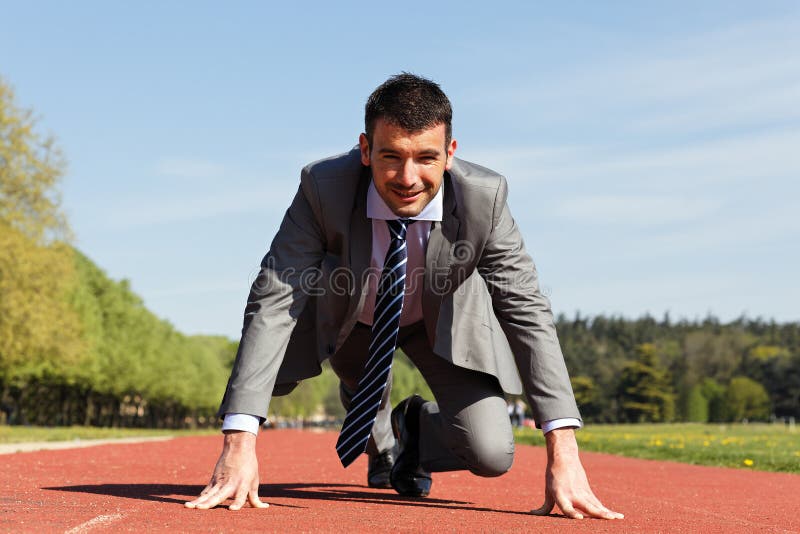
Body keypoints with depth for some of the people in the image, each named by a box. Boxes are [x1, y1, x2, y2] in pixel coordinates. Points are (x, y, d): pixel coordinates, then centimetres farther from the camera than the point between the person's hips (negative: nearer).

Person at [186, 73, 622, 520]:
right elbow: (274, 302, -36)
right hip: (349, 319, 4)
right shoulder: (323, 187, -35)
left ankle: (416, 425, 16)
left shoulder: (484, 197, -33)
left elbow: (527, 312, -30)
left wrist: (563, 451, -38)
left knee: (490, 456, -21)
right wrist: (239, 442, -45)